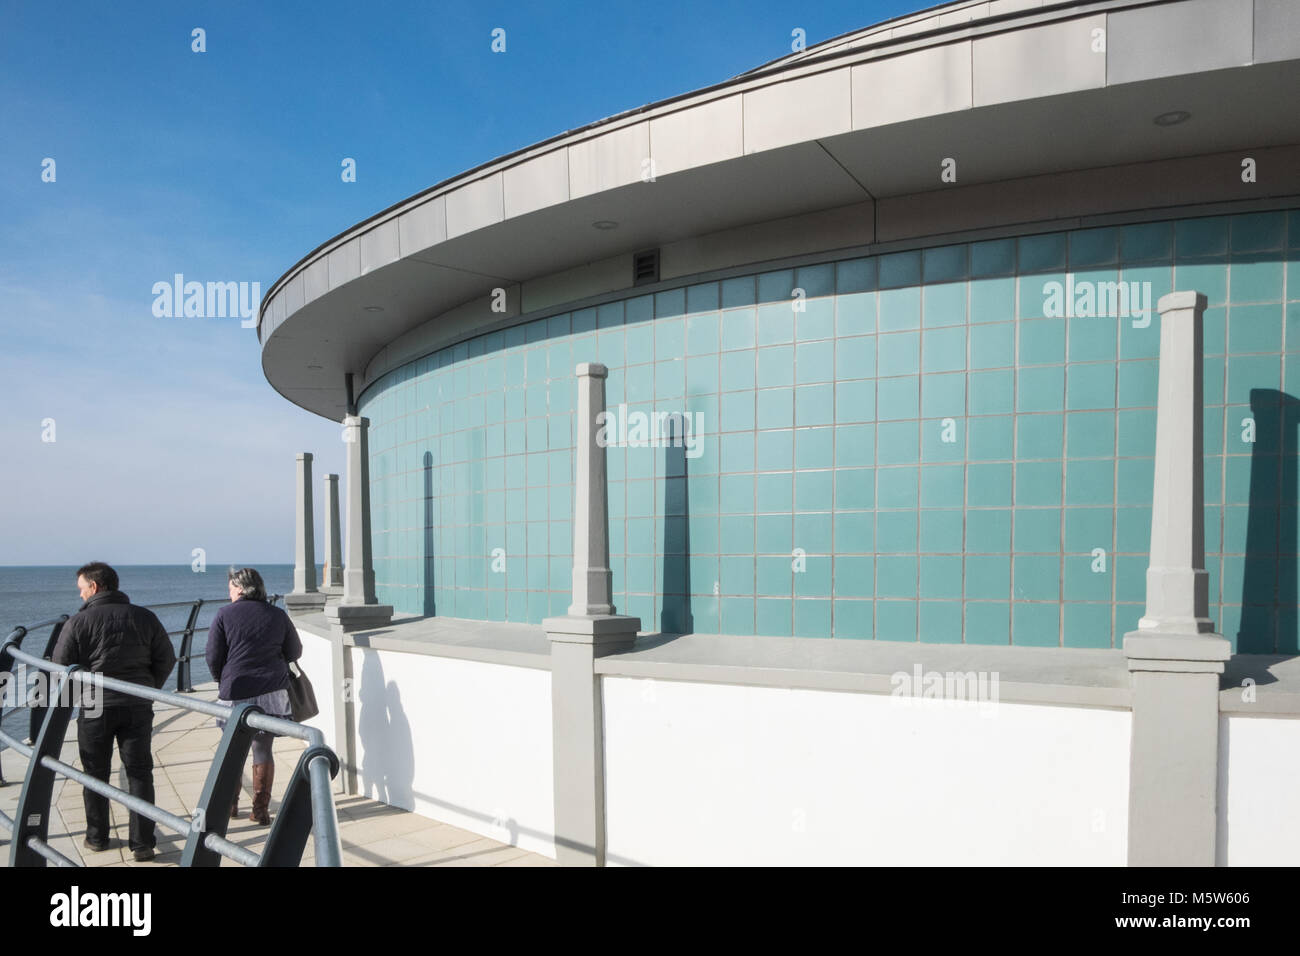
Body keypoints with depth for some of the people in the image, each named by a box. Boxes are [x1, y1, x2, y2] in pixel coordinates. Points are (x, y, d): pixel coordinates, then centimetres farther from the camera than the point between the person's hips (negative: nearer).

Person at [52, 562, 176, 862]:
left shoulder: (79, 621, -8)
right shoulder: (145, 617, 0)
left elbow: (60, 664, -4)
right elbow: (166, 659, 2)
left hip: (94, 708, -1)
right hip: (137, 708, 2)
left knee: (96, 774, 15)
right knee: (140, 774, 7)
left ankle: (97, 837, 27)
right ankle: (142, 844, 6)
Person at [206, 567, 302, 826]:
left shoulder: (224, 615, -3)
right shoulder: (277, 615, 3)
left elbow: (213, 657, -1)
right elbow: (294, 652, 10)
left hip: (235, 694, -1)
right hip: (273, 692, 1)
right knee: (263, 749, 7)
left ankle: (230, 803, 24)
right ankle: (261, 809, 9)